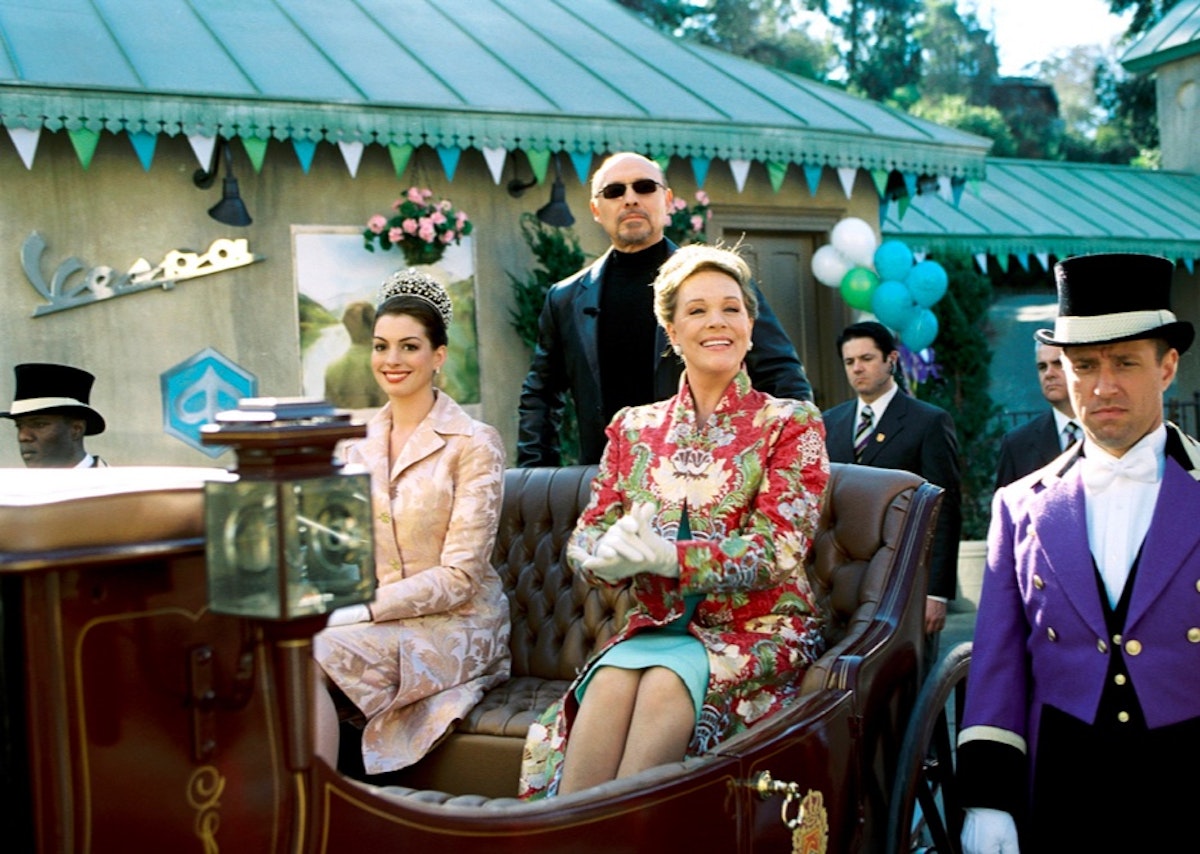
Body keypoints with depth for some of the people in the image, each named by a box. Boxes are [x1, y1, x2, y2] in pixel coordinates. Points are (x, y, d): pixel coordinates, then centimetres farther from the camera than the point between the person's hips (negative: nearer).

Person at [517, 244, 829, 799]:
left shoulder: (790, 424, 2)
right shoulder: (634, 428, 12)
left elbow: (776, 551, -10)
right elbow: (584, 541, 8)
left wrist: (664, 555, -23)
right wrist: (612, 554, -18)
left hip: (758, 630, -2)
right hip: (659, 626, 3)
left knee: (665, 681, -33)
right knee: (612, 679, -31)